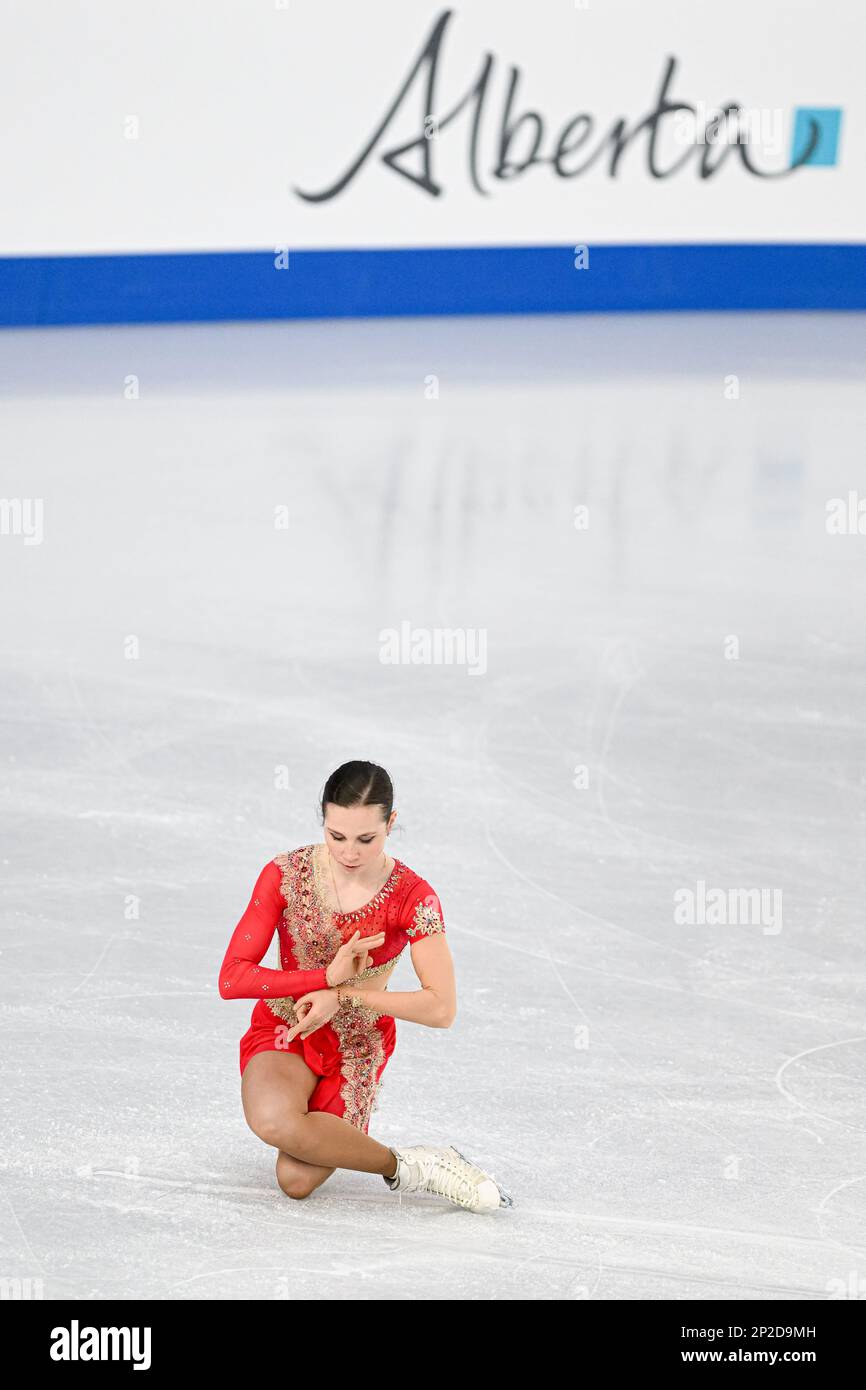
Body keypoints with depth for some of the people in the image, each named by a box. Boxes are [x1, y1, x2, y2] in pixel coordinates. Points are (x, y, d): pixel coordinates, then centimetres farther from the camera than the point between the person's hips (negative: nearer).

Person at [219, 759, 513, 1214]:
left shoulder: (411, 897, -14)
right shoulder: (285, 874, -13)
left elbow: (441, 1009, -19)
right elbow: (231, 979, -16)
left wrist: (343, 995, -24)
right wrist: (328, 976, -26)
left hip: (357, 1046, 0)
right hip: (282, 1032, 0)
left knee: (297, 1181, -21)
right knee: (272, 1121, -37)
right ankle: (407, 1166, -17)